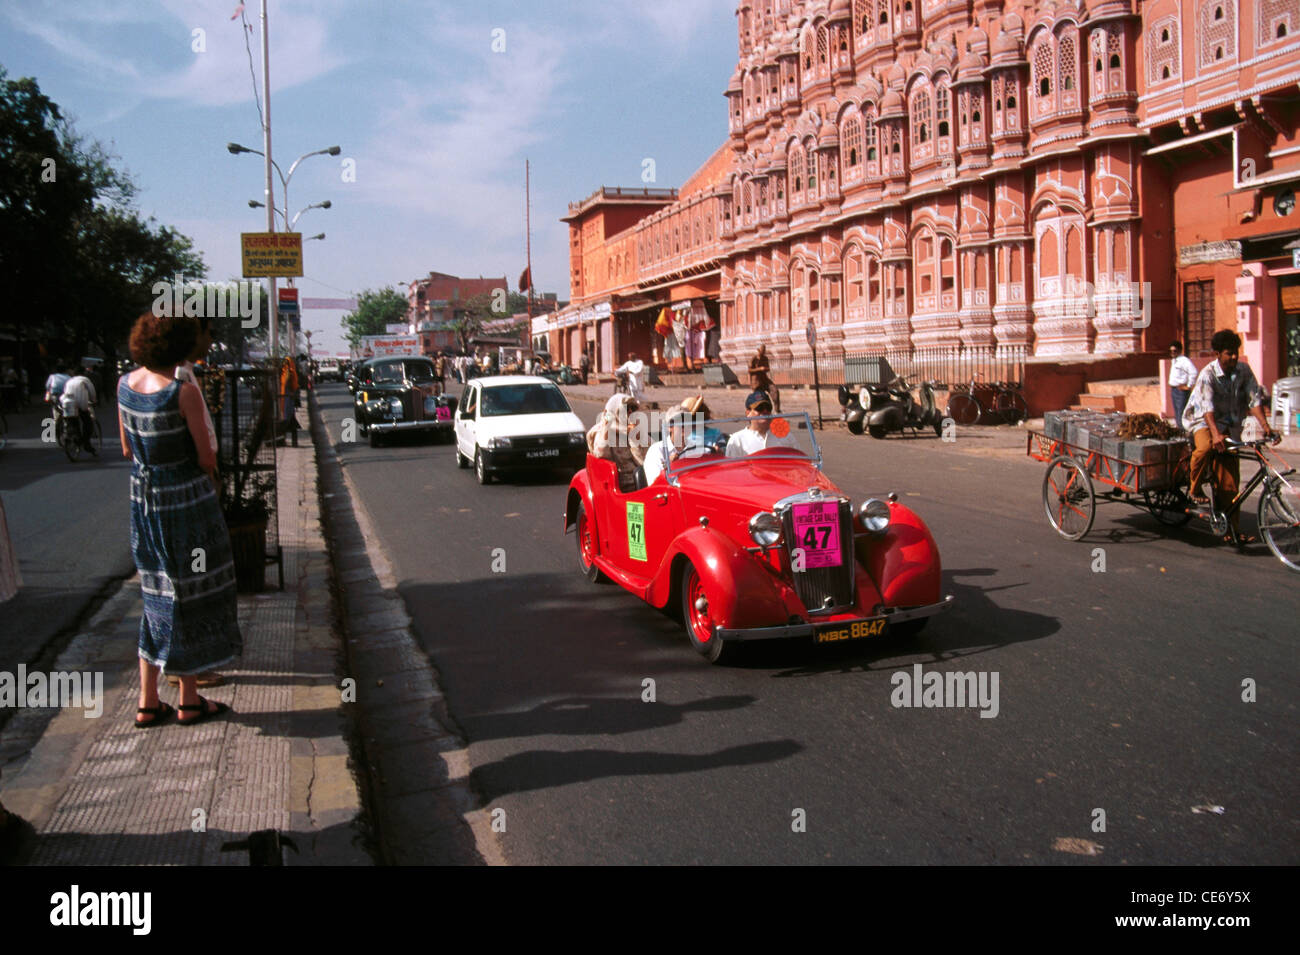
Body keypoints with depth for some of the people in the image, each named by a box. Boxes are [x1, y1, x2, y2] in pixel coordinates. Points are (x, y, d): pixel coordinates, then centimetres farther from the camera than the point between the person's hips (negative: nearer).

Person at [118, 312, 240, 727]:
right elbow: (206, 459, -15)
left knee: (158, 597, 17)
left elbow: (128, 449, 10)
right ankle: (189, 701, 19)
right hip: (187, 499, -7)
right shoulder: (184, 392, -20)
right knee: (190, 596, 7)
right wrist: (208, 465, 7)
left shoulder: (125, 384, 2)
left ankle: (148, 702, 22)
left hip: (142, 496, 7)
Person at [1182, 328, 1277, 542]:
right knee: (1205, 446, -40)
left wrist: (1265, 425, -22)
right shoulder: (1208, 374, -17)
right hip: (1203, 422, -4)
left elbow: (1255, 399, -6)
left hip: (1230, 427, 4)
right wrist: (1215, 434, -42)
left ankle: (1231, 530, 8)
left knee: (1229, 482, 1)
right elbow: (1207, 407, -28)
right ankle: (1195, 489, -16)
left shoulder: (1244, 370, -3)